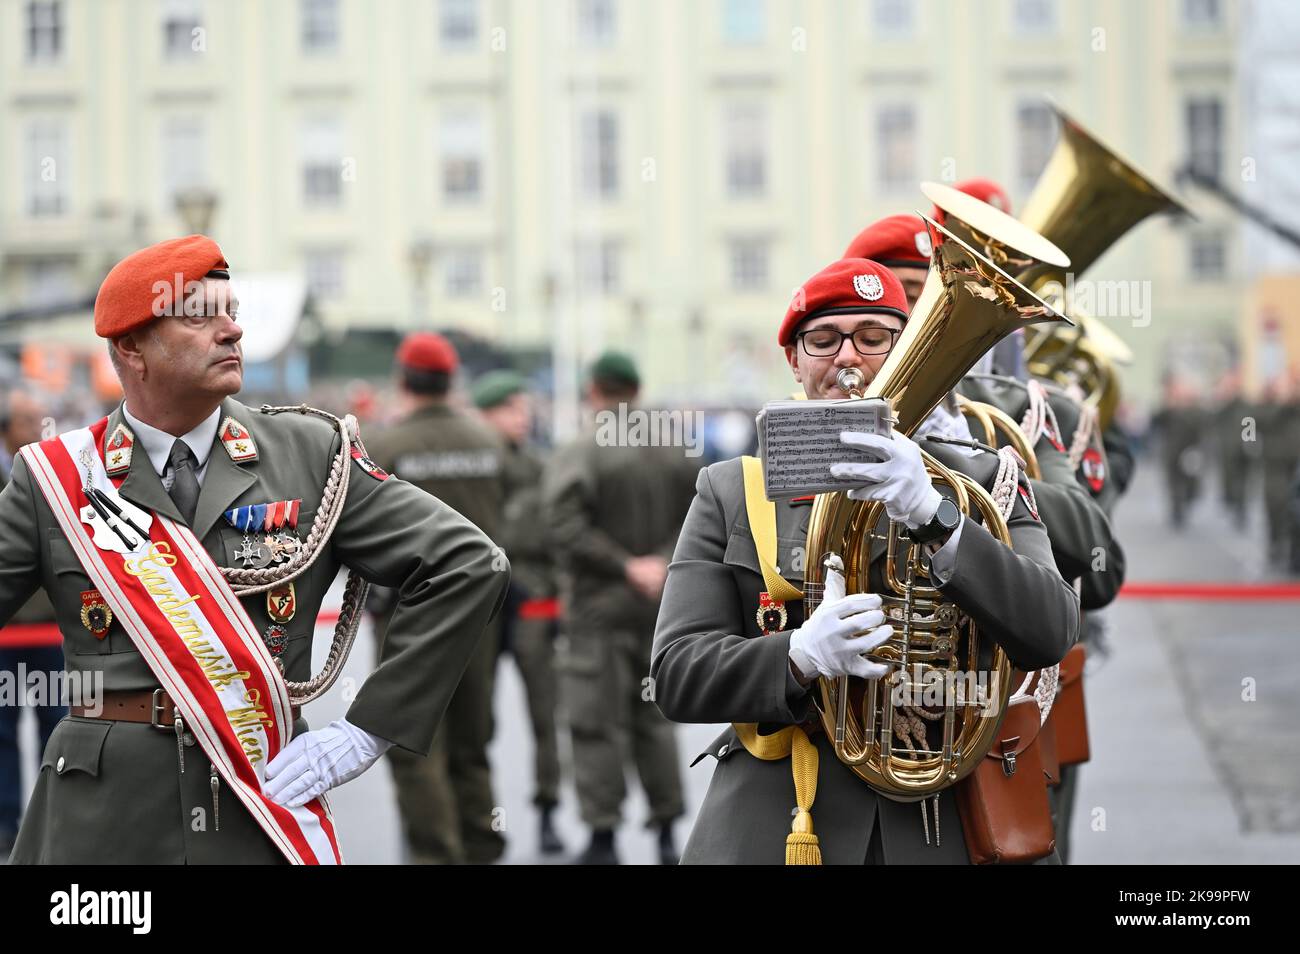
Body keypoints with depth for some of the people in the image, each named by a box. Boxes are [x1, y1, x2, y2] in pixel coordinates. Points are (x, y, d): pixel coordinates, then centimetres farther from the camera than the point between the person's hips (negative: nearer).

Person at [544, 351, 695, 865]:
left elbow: (567, 530, -23)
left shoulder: (576, 457, -12)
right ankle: (666, 833, 16)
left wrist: (627, 567, -17)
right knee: (654, 717, 15)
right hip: (660, 607, 5)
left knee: (597, 723, 1)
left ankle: (603, 838, 2)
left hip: (600, 606, -5)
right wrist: (661, 562, -5)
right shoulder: (675, 452, 5)